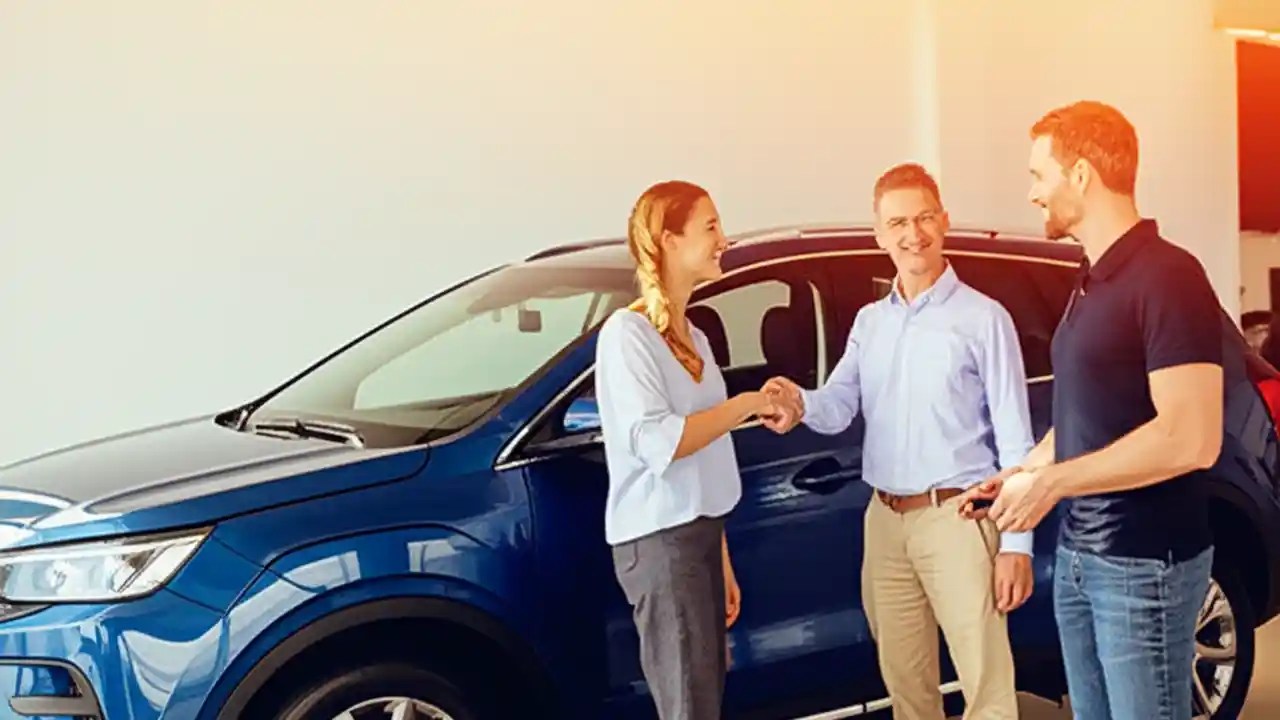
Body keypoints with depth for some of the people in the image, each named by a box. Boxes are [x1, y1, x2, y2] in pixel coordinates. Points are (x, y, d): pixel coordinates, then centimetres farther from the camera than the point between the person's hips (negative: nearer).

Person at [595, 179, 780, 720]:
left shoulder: (692, 336, 15)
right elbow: (657, 443, -23)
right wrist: (748, 404, -12)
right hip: (659, 541, -8)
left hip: (697, 534, 9)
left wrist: (721, 559, 17)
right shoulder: (628, 332, -12)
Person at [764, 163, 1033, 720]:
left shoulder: (983, 318, -4)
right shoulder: (869, 322, 13)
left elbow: (1014, 437, -6)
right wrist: (800, 403, -21)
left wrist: (1017, 543, -12)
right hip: (885, 521, 6)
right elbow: (838, 409, 4)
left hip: (957, 517, -5)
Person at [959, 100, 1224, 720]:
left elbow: (1192, 440, -24)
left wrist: (1052, 483, -20)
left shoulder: (1166, 276, -16)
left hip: (1144, 560, -8)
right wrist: (1018, 476, 9)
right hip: (1079, 552, 8)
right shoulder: (1091, 281, 12)